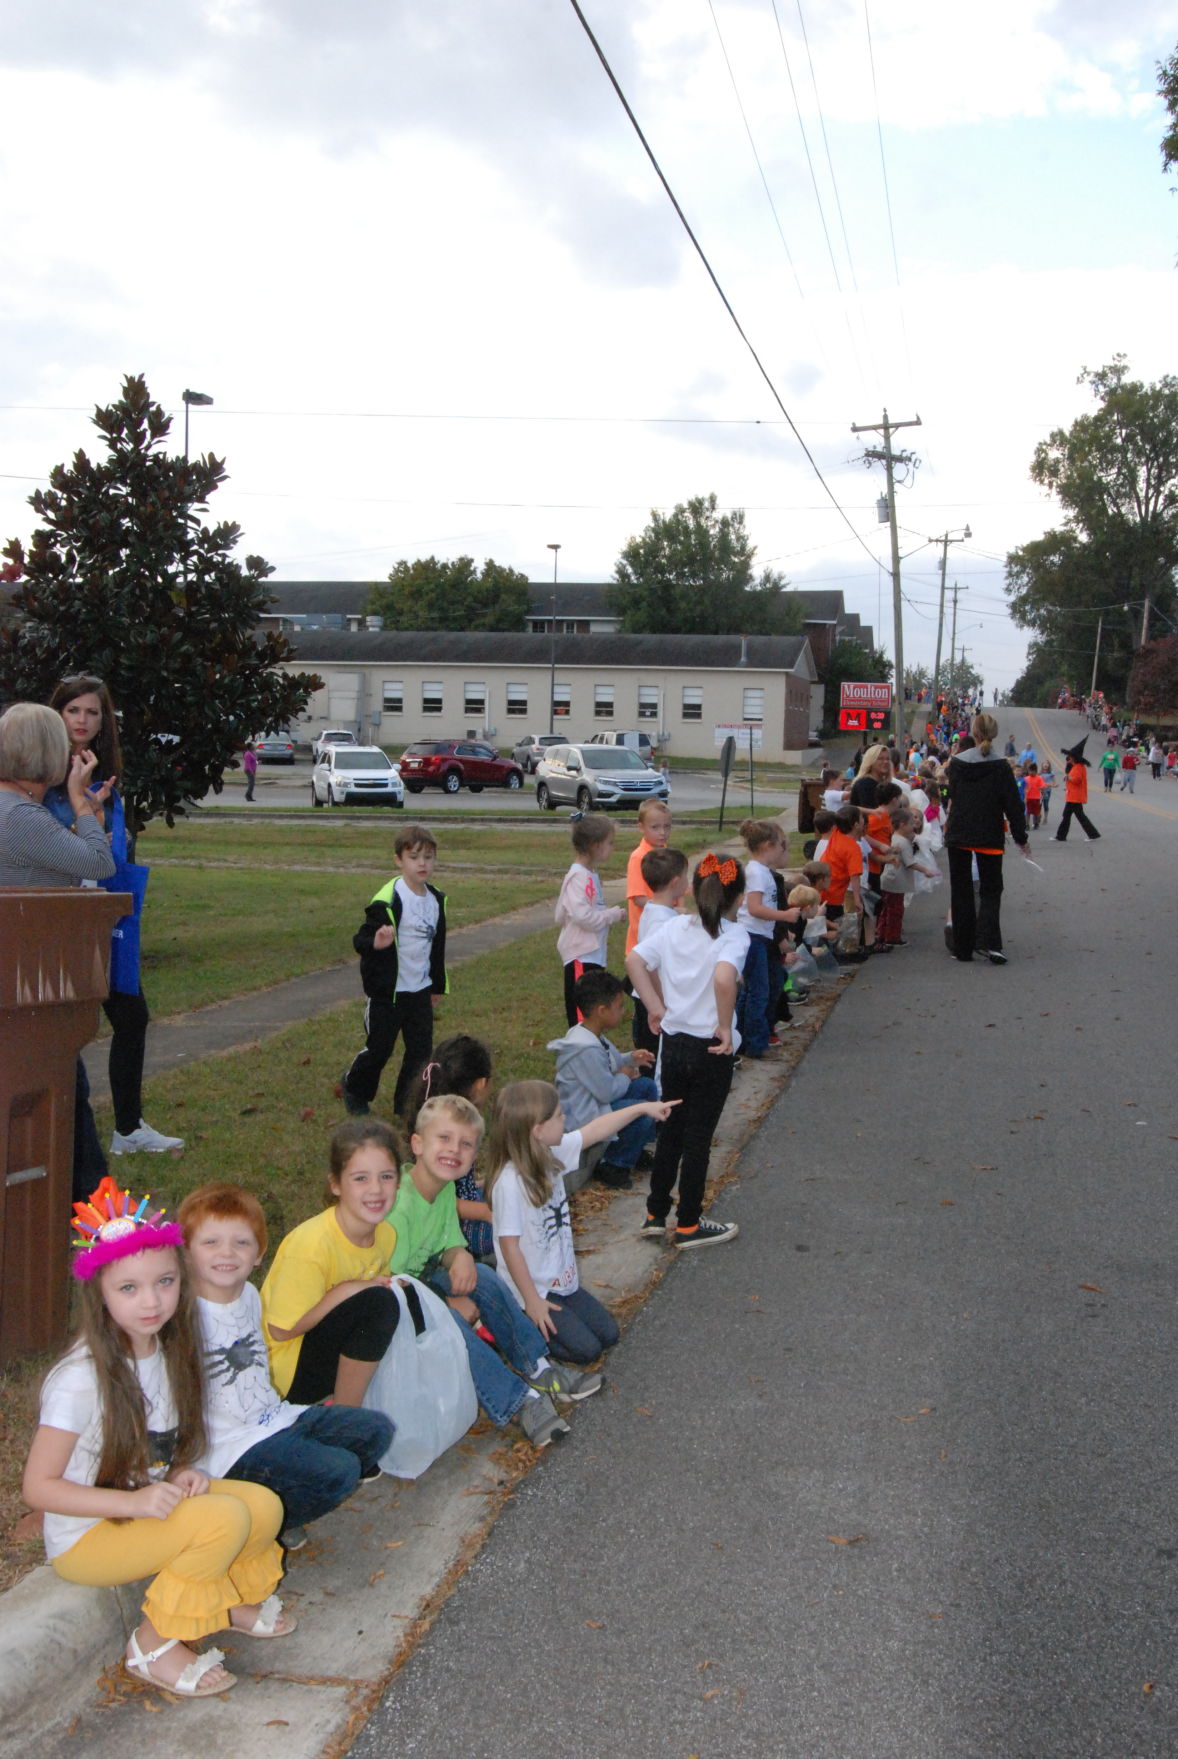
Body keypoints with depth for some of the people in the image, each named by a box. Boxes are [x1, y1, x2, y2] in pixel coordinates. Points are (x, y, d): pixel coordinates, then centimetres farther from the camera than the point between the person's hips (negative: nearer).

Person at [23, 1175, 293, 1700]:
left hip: (150, 1508, 7)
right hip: (85, 1538, -7)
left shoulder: (168, 1353, -1)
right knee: (226, 1518, -27)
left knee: (264, 1506, -14)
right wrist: (137, 1502, -30)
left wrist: (184, 1475, -8)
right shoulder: (81, 1378, -24)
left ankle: (226, 1598, 13)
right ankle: (155, 1643, -9)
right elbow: (39, 1487, -22)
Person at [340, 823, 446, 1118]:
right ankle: (353, 1086, 32)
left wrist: (438, 985, 21)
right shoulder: (387, 901, -18)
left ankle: (407, 1106, 20)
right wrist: (375, 943, -39)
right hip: (386, 991, -6)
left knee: (421, 1049, 6)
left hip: (420, 991, 6)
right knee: (379, 1048, 5)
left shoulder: (436, 900, 5)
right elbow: (360, 939, -16)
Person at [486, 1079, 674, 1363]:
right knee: (586, 1348, -8)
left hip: (561, 1278, 8)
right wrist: (532, 1301, -18)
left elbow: (593, 1131, 7)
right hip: (532, 1288, -8)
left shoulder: (550, 1153, -6)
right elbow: (509, 1245, -24)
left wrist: (643, 1108, 10)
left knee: (609, 1335, 8)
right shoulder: (509, 1182, -29)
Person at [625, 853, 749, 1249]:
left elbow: (634, 960, 0)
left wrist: (656, 1006, 4)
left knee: (671, 1129, 18)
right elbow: (724, 978, -32)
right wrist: (726, 1027, -20)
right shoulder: (733, 935, -15)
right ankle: (689, 1225, 17)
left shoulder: (675, 927, 2)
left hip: (673, 1043, 5)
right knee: (698, 1137, 6)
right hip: (711, 1051, -5)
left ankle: (655, 1214, 26)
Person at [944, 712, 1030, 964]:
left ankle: (963, 948, 11)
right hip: (989, 837, -2)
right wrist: (1020, 837, 0)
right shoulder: (1000, 766, -11)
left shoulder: (956, 763, -3)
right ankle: (988, 941, -11)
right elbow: (1013, 804, -8)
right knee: (991, 889, 9)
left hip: (958, 834, 2)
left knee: (961, 890, 10)